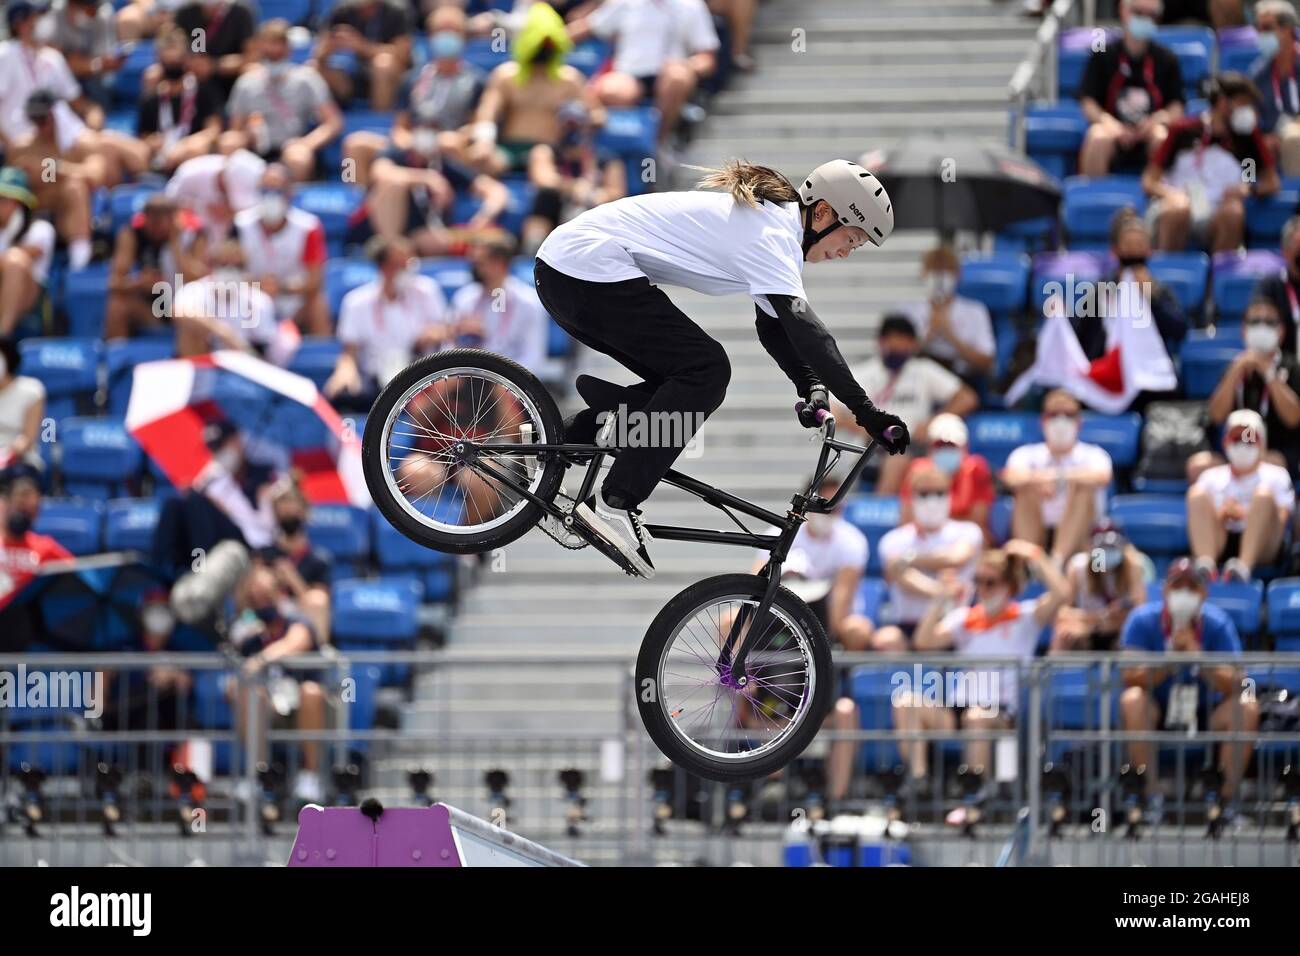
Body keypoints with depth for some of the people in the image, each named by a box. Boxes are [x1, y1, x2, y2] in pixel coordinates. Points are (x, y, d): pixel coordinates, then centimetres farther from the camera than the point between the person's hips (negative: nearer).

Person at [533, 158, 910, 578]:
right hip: (590, 266, -10)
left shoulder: (768, 217, 16)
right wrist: (868, 415, -28)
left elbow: (775, 326, 19)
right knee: (706, 370, -13)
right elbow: (804, 329, -25)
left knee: (679, 379, 13)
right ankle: (614, 505, -16)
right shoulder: (772, 236, -15)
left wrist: (813, 388, 2)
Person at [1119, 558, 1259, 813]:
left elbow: (1233, 684, -17)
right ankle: (1149, 793, -25)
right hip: (1156, 715, -1)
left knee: (1247, 707, -26)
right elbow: (1130, 678, -20)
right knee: (1133, 700, -33)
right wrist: (1171, 656, -32)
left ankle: (1229, 796, -18)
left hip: (1207, 715, 1)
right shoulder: (1142, 621, -10)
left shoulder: (1218, 624, -8)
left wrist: (1197, 656, -32)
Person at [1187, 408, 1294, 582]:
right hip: (1219, 544, 1)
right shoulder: (1212, 477, 26)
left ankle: (1244, 565, -49)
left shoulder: (1276, 475, 21)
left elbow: (1280, 520, 6)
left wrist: (1245, 514, -9)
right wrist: (1223, 514, -7)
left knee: (1264, 494, -27)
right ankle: (1205, 563, -43)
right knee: (1197, 492, -19)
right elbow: (1201, 520, 13)